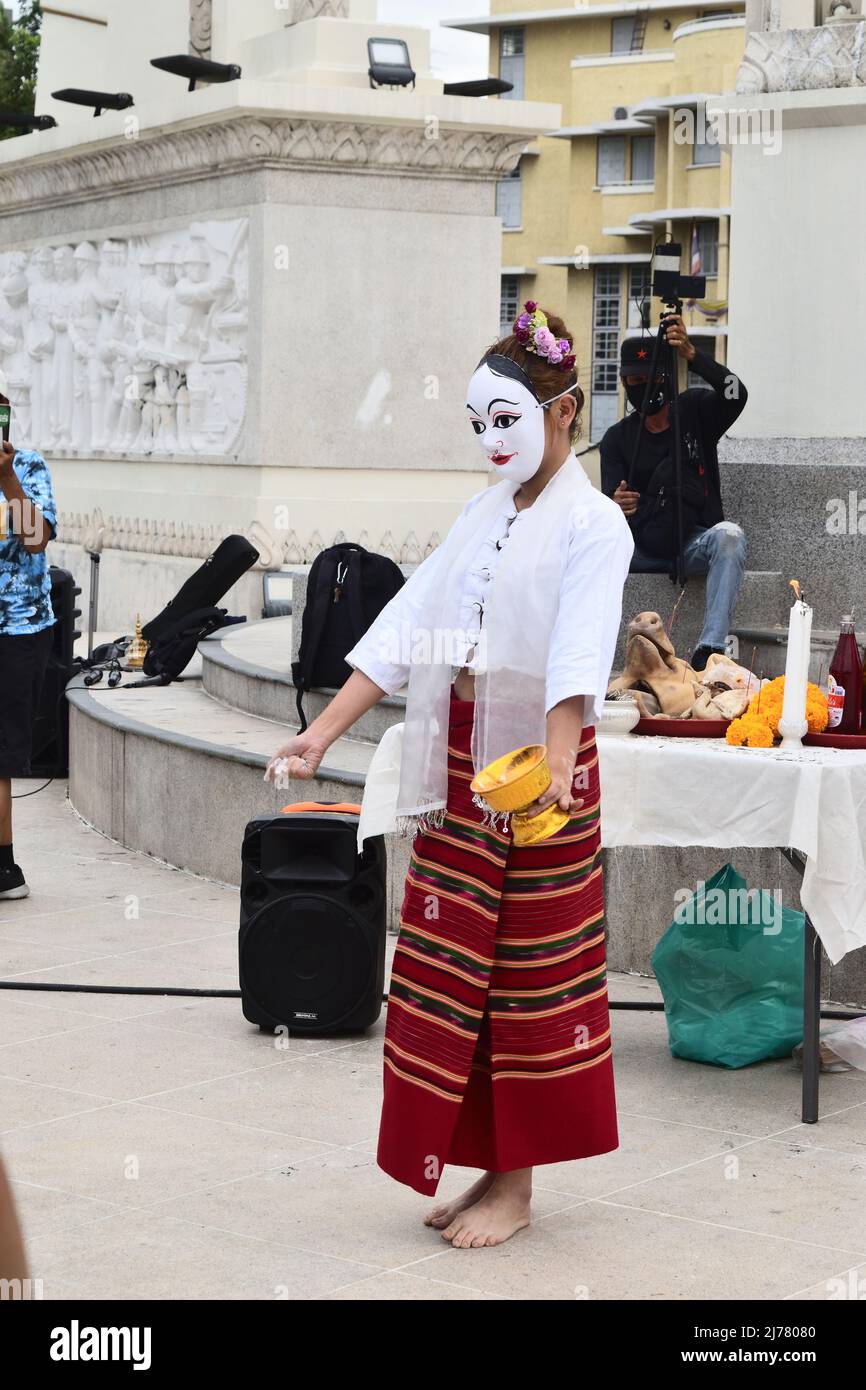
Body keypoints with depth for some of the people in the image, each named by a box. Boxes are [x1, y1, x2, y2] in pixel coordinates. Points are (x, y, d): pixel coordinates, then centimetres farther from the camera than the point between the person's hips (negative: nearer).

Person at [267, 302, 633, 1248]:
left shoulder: (593, 524, -9)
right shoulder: (482, 515, 13)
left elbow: (578, 654, -25)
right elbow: (407, 626, 8)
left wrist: (555, 763, -40)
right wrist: (322, 734, 1)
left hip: (539, 758, -7)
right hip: (460, 760, 7)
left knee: (532, 972, 2)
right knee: (447, 964, 9)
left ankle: (514, 1185, 12)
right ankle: (479, 1162, 21)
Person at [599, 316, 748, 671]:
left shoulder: (694, 409, 1)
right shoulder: (617, 438, 4)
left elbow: (735, 394, -22)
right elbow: (609, 500, -7)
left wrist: (691, 354, -35)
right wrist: (615, 506, -33)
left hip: (695, 545, -2)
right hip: (642, 549, 2)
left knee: (729, 535, -35)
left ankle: (708, 651, -44)